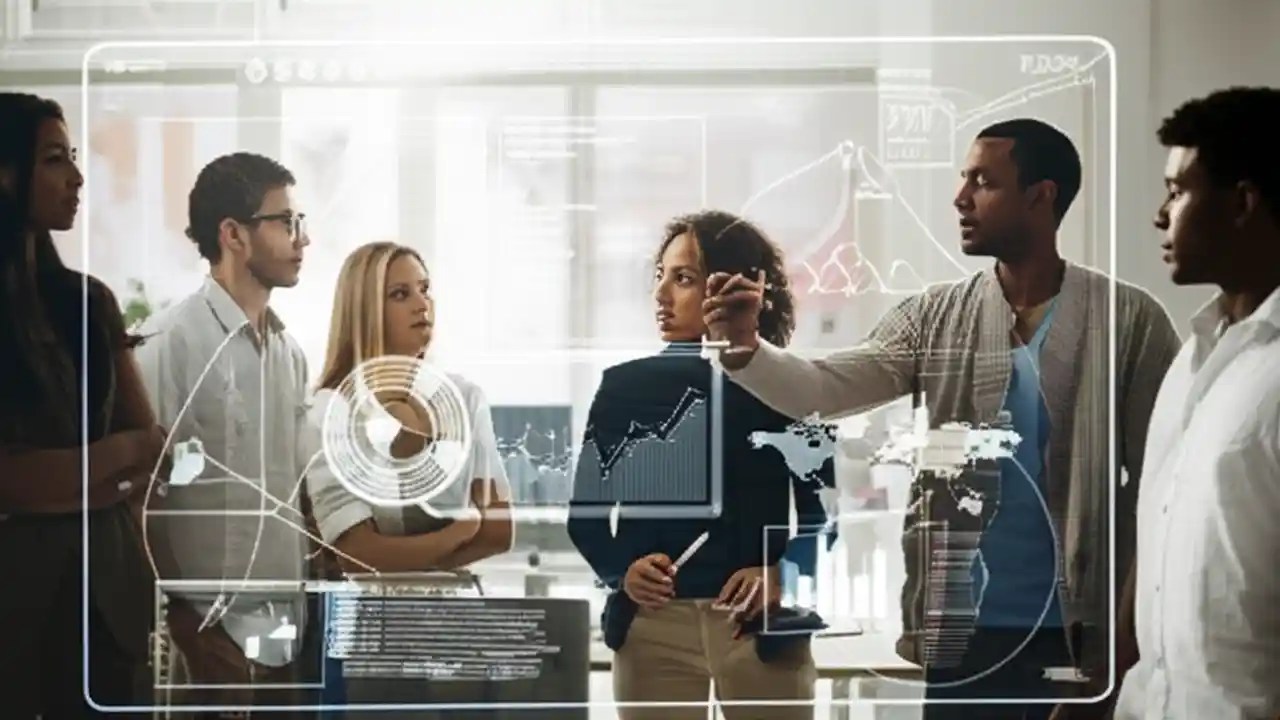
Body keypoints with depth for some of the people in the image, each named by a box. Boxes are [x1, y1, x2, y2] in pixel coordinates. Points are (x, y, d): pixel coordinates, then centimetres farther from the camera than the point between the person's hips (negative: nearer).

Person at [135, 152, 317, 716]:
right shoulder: (169, 342, -11)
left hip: (285, 629, 6)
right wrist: (161, 631, -10)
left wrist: (306, 609, 11)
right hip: (208, 632, -6)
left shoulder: (289, 351, 11)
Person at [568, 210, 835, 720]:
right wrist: (621, 571, -10)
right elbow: (585, 508, 8)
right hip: (651, 623, 1)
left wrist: (783, 574, -14)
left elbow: (820, 508, 4)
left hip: (760, 621, -1)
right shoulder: (626, 385, 8)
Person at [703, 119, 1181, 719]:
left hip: (1076, 633, -2)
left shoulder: (1129, 321, -3)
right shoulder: (932, 317, 4)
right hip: (961, 634, 2)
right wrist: (746, 348, -28)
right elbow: (826, 391, -8)